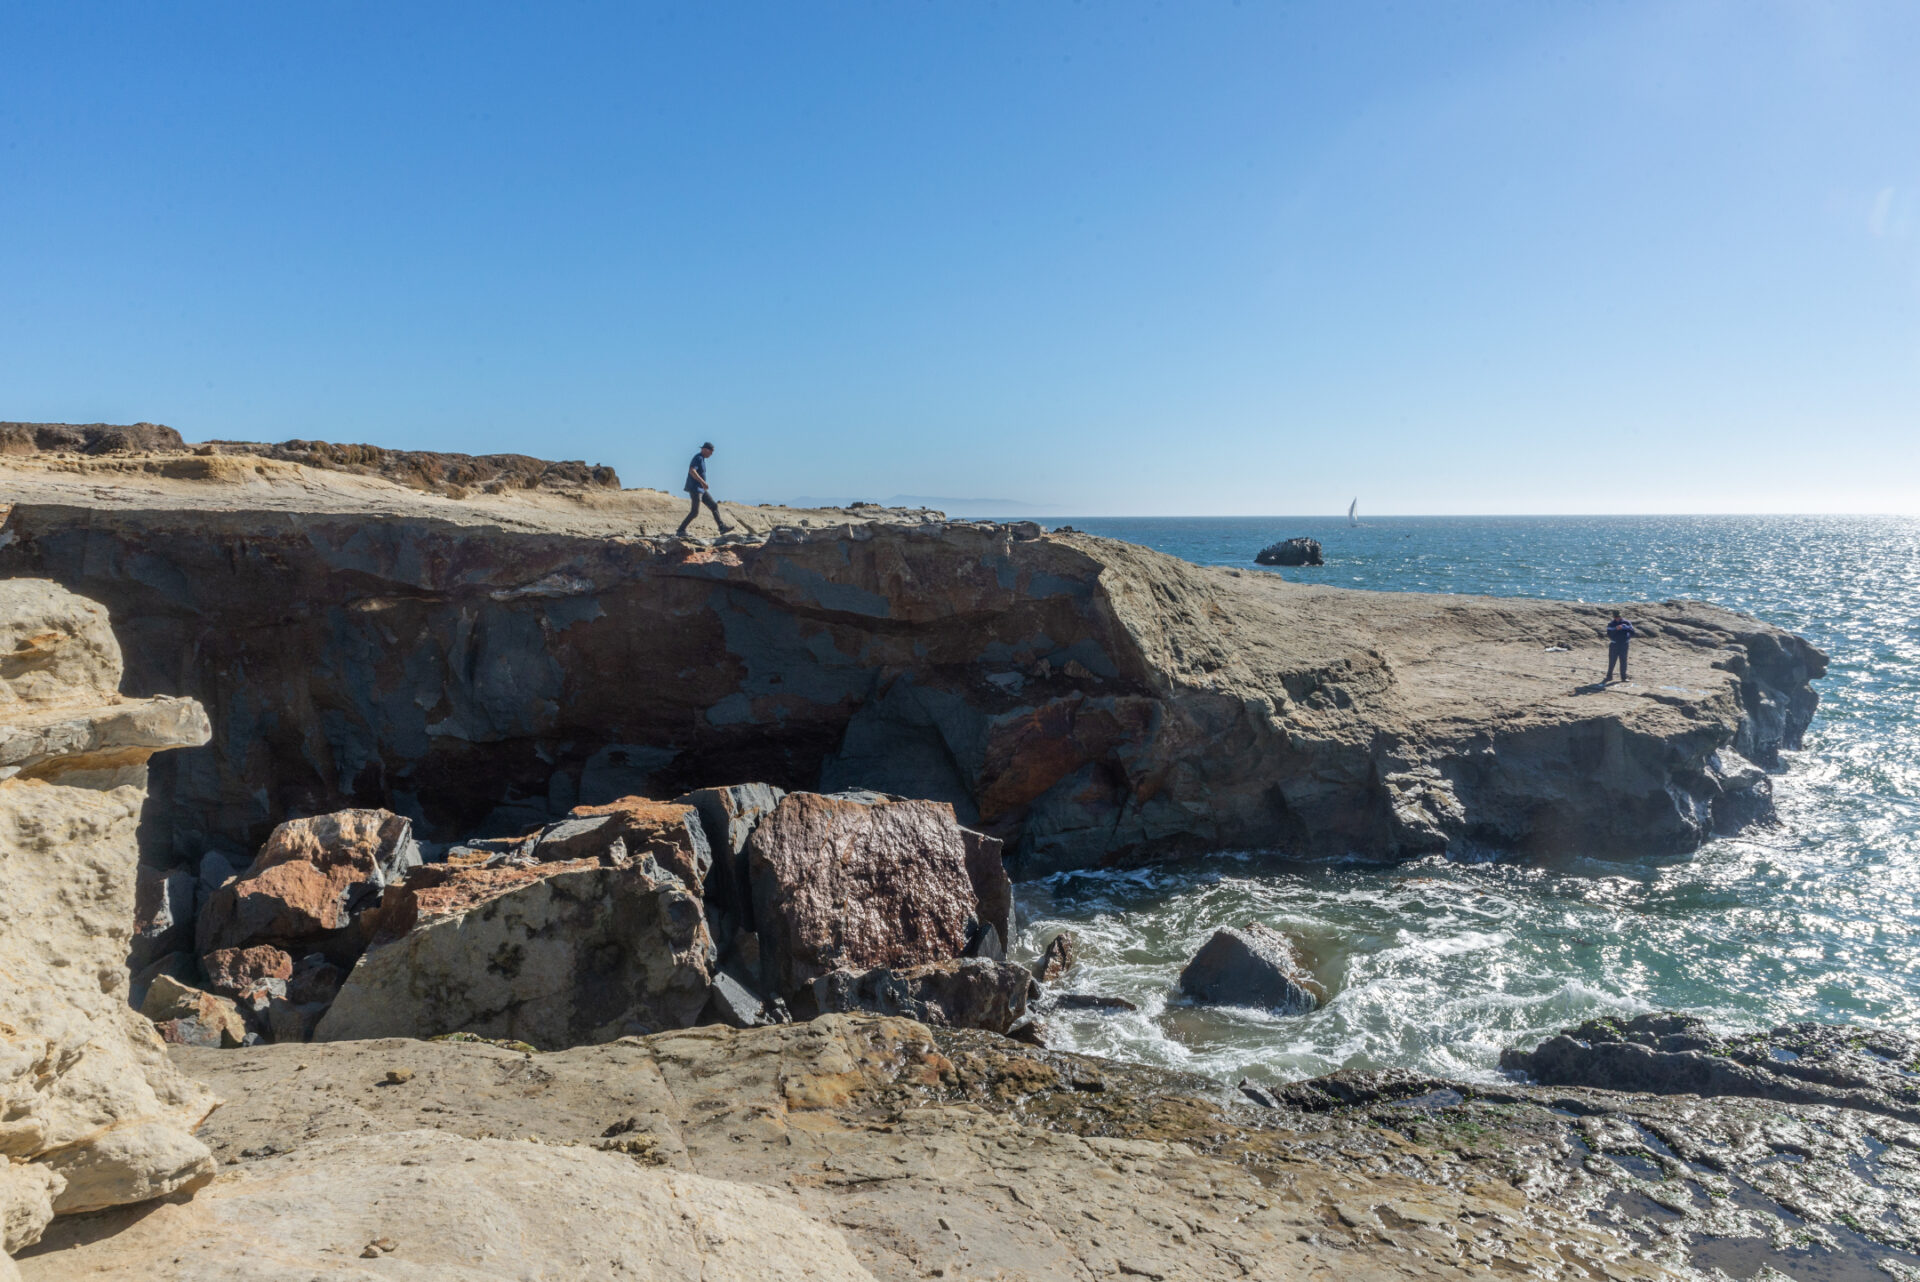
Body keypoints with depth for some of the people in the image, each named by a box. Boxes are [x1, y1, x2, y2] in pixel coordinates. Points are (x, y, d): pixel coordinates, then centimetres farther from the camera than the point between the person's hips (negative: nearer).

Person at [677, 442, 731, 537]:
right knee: (695, 512, -9)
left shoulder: (701, 459, 17)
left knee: (714, 506, 6)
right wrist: (702, 482, -28)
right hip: (695, 489, -10)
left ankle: (722, 527, 4)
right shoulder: (698, 458, -15)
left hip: (701, 489, 10)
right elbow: (691, 471, -29)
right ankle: (681, 530, -1)